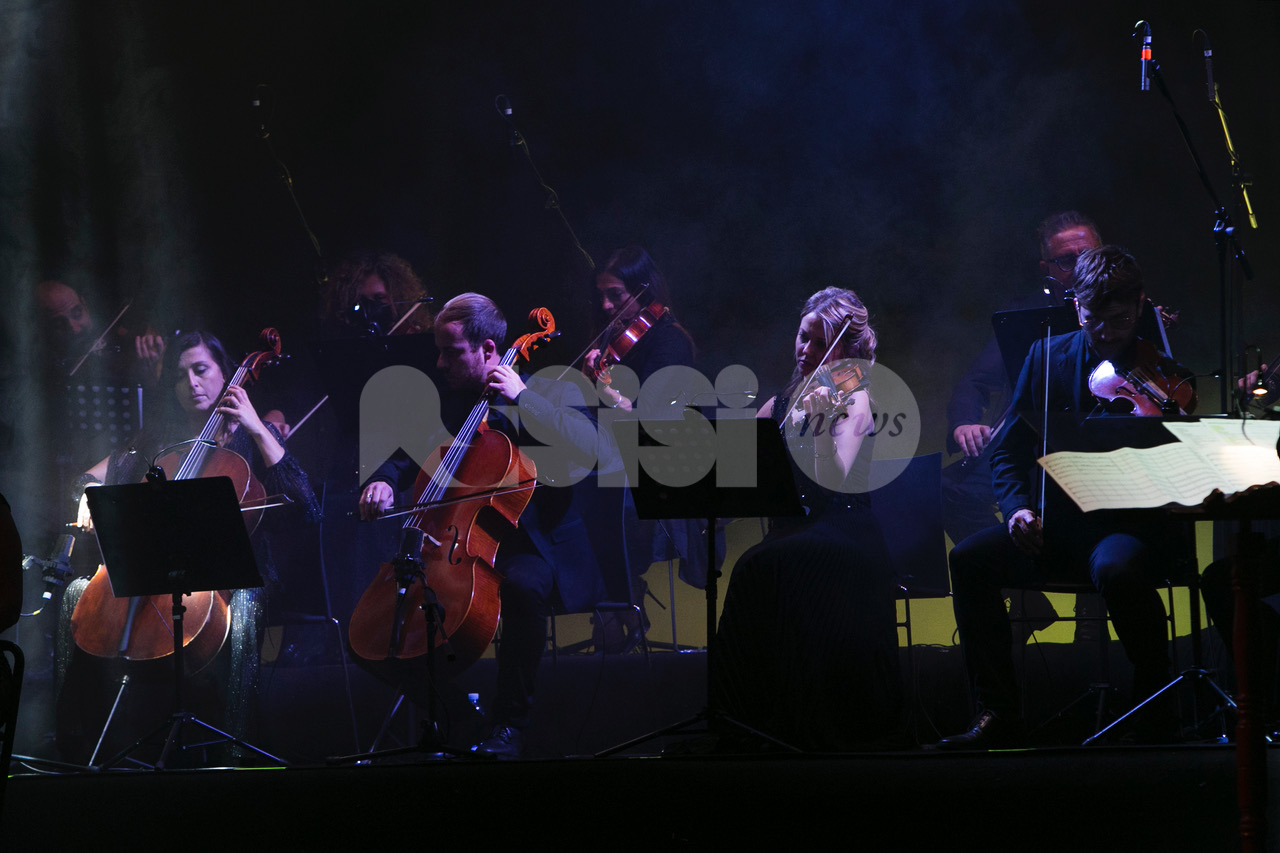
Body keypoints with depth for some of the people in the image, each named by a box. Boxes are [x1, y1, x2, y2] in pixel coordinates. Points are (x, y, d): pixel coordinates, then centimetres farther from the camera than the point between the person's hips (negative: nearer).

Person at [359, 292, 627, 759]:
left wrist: (522, 399, -21)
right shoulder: (451, 404, 16)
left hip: (540, 548, -6)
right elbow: (407, 457, 18)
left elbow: (587, 448, -20)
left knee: (523, 584, -38)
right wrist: (383, 481, -6)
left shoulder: (552, 393, -1)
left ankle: (509, 724, -27)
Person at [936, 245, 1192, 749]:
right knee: (970, 558, -20)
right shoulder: (1047, 357, 9)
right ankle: (998, 716, -13)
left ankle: (1156, 710, -18)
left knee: (1118, 568, -38)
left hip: (1132, 523, -4)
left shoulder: (1165, 377, -1)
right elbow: (1008, 451, 10)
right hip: (1057, 523, 4)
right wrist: (1019, 506, -10)